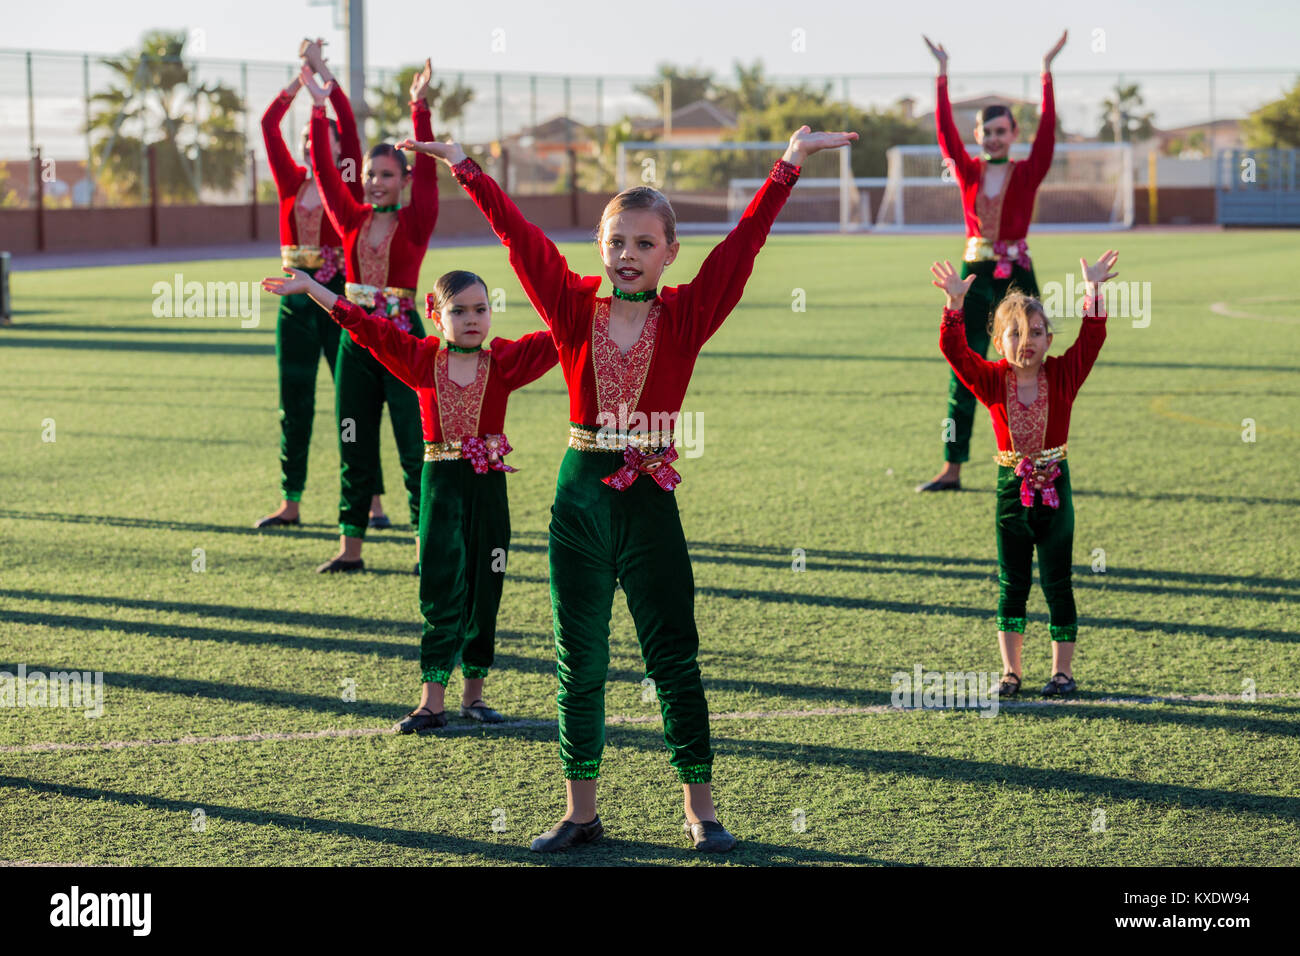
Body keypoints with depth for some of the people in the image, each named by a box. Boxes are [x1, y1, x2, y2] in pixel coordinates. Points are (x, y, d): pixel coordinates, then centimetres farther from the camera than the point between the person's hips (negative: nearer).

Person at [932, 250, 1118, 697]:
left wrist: (1092, 290, -18)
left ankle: (1063, 669, 12)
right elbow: (954, 349, -13)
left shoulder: (1062, 375, -2)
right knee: (1011, 583, 6)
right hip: (1011, 488, 1)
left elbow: (1092, 338, -10)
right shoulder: (992, 380, -3)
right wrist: (955, 303, -23)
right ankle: (1011, 670, 13)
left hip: (1055, 487, -1)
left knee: (1057, 582, 4)